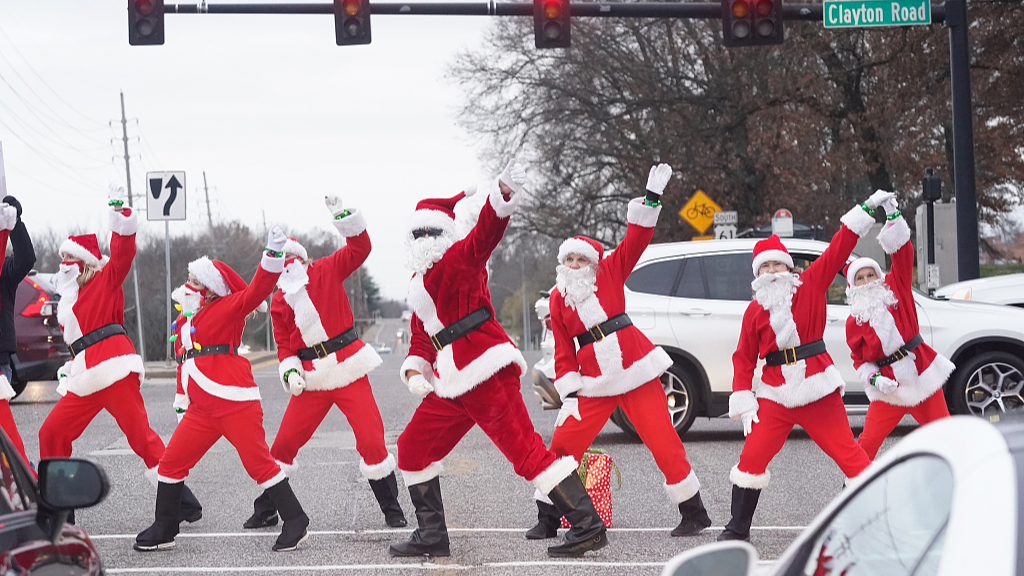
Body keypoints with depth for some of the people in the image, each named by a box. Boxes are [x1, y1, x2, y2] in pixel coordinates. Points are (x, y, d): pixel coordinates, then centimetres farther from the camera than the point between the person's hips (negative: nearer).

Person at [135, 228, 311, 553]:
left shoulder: (228, 308, -2)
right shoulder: (186, 321, 20)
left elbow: (256, 292, -19)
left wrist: (273, 255, -32)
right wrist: (184, 403, 27)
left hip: (235, 403, -8)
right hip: (202, 410, 8)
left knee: (258, 462, -8)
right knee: (171, 462, 5)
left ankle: (295, 522, 1)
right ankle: (164, 530, 16)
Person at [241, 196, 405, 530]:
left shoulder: (326, 272, 3)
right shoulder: (278, 303, 10)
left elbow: (359, 249, -8)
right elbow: (284, 345, 10)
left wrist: (343, 215, -18)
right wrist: (290, 371, -9)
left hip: (348, 368, -3)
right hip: (311, 378, 3)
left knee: (370, 437, -10)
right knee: (285, 442, 3)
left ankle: (391, 508, 3)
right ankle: (266, 511, 18)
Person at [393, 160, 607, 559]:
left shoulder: (461, 257, -3)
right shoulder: (419, 283, 22)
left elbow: (487, 231, -24)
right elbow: (421, 335, 24)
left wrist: (505, 192, -45)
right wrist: (414, 371, 3)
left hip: (485, 372, -9)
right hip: (451, 384, 9)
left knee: (525, 449, -13)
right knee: (412, 447, 12)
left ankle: (587, 525, -13)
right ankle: (431, 536, 21)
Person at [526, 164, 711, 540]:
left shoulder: (610, 273, 5)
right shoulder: (558, 299, 8)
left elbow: (635, 240, -4)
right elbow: (563, 351, 8)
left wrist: (652, 198, -13)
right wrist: (569, 391, -1)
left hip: (635, 368, -2)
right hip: (594, 382, 2)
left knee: (663, 441, -5)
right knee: (563, 444, -4)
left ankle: (694, 512, 7)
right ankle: (547, 519, 9)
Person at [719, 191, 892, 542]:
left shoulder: (810, 286, 2)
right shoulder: (755, 311, 6)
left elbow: (837, 252, -4)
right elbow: (744, 359, 7)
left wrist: (867, 210, -10)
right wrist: (743, 404, -1)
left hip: (818, 390, -1)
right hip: (775, 394, 2)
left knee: (847, 452, -2)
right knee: (752, 456, -4)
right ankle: (738, 529, 8)